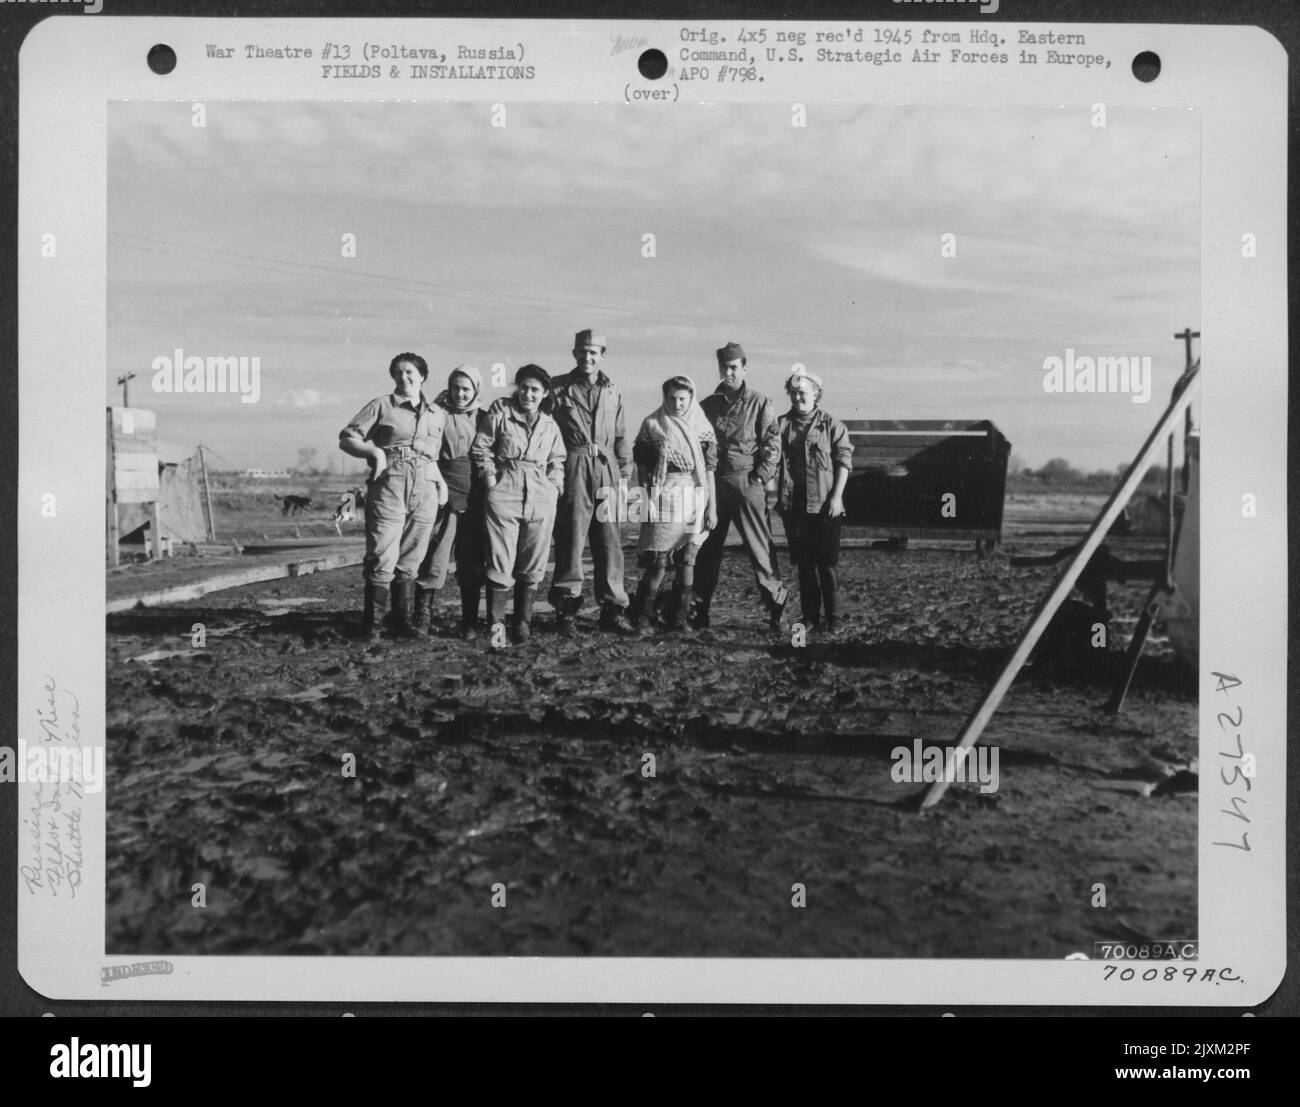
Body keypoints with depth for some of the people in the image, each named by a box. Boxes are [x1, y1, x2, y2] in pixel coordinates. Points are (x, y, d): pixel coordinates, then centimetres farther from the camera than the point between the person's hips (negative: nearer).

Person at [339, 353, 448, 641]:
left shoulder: (438, 414, 18)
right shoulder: (381, 406, 7)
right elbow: (346, 439, 5)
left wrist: (441, 480, 6)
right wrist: (374, 451, -11)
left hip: (426, 487, 4)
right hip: (389, 485, -4)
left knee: (410, 558, 7)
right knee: (382, 557, -8)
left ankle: (402, 621, 15)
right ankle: (371, 625, -2)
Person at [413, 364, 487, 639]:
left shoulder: (482, 418, 12)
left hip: (475, 496, 3)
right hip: (444, 492, -3)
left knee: (472, 563, 5)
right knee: (434, 557, -6)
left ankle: (468, 623, 13)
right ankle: (423, 618, 2)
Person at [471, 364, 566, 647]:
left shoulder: (549, 425, 15)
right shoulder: (499, 413, 3)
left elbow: (557, 461, 22)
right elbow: (480, 448, 5)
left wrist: (555, 486, 8)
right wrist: (490, 476, -4)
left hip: (541, 496, 4)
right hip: (504, 493, -4)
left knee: (533, 565, 5)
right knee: (501, 563, -7)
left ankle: (523, 621, 15)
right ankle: (496, 624, -3)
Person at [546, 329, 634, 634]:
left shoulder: (612, 392, 14)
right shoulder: (559, 389, 3)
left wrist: (625, 471, 11)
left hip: (607, 471, 3)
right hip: (573, 471, -3)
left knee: (610, 542, 4)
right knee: (571, 540, -3)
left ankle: (612, 609, 11)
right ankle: (566, 608, 6)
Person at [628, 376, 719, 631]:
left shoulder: (702, 426, 7)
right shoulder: (652, 424, 3)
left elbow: (709, 470, 7)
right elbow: (641, 467, 6)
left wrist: (712, 507, 3)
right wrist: (643, 501, 1)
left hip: (694, 499, 2)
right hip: (662, 497, -2)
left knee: (688, 561, 1)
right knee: (658, 562, -8)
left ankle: (680, 617, 10)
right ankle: (637, 618, 2)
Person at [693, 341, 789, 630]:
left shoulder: (759, 403, 2)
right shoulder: (707, 405, 13)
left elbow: (772, 445, -2)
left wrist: (760, 477, -11)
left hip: (747, 481, -3)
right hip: (713, 483, 4)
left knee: (759, 545, -5)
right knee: (707, 547, 5)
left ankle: (776, 602, 2)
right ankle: (699, 611, 10)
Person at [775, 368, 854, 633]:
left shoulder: (832, 425, 1)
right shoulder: (781, 425, 8)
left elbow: (844, 461, -2)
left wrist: (836, 496, -10)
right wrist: (775, 494, -1)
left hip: (825, 505, -3)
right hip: (793, 505, 3)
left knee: (827, 563, -2)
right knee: (803, 564, 8)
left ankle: (833, 618, 6)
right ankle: (810, 616, 16)